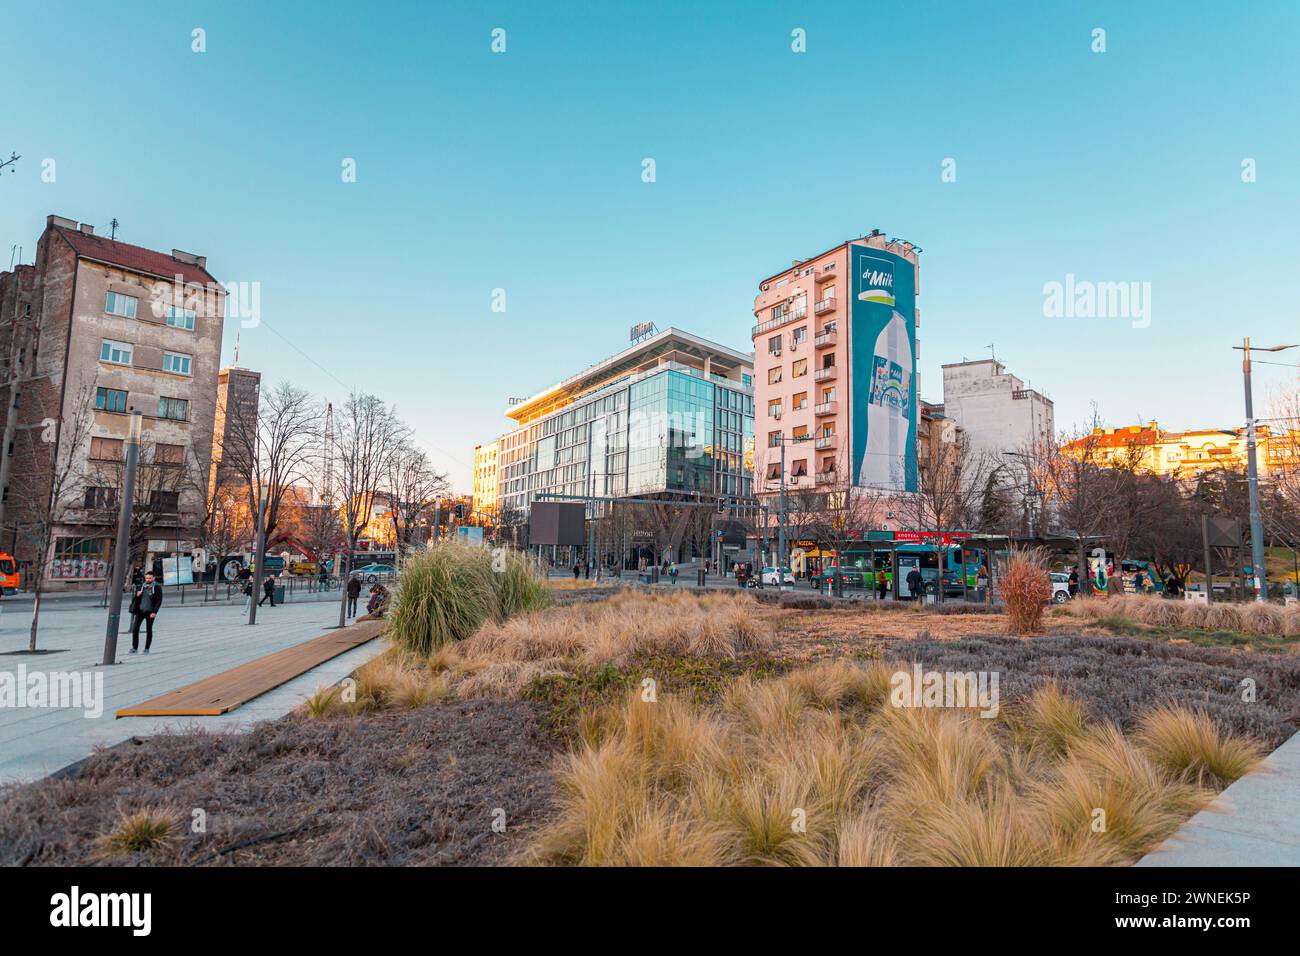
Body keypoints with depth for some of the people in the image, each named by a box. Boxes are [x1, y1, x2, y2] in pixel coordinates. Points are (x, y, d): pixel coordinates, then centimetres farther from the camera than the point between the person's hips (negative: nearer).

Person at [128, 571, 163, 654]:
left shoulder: (157, 587, -5)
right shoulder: (141, 586, 8)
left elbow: (159, 601, -8)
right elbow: (135, 598, 18)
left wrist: (154, 612, -17)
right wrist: (137, 595, -6)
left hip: (150, 612, -4)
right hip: (140, 610, 4)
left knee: (149, 630, 3)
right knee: (135, 629, -4)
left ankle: (147, 649, 11)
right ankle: (134, 647, 6)